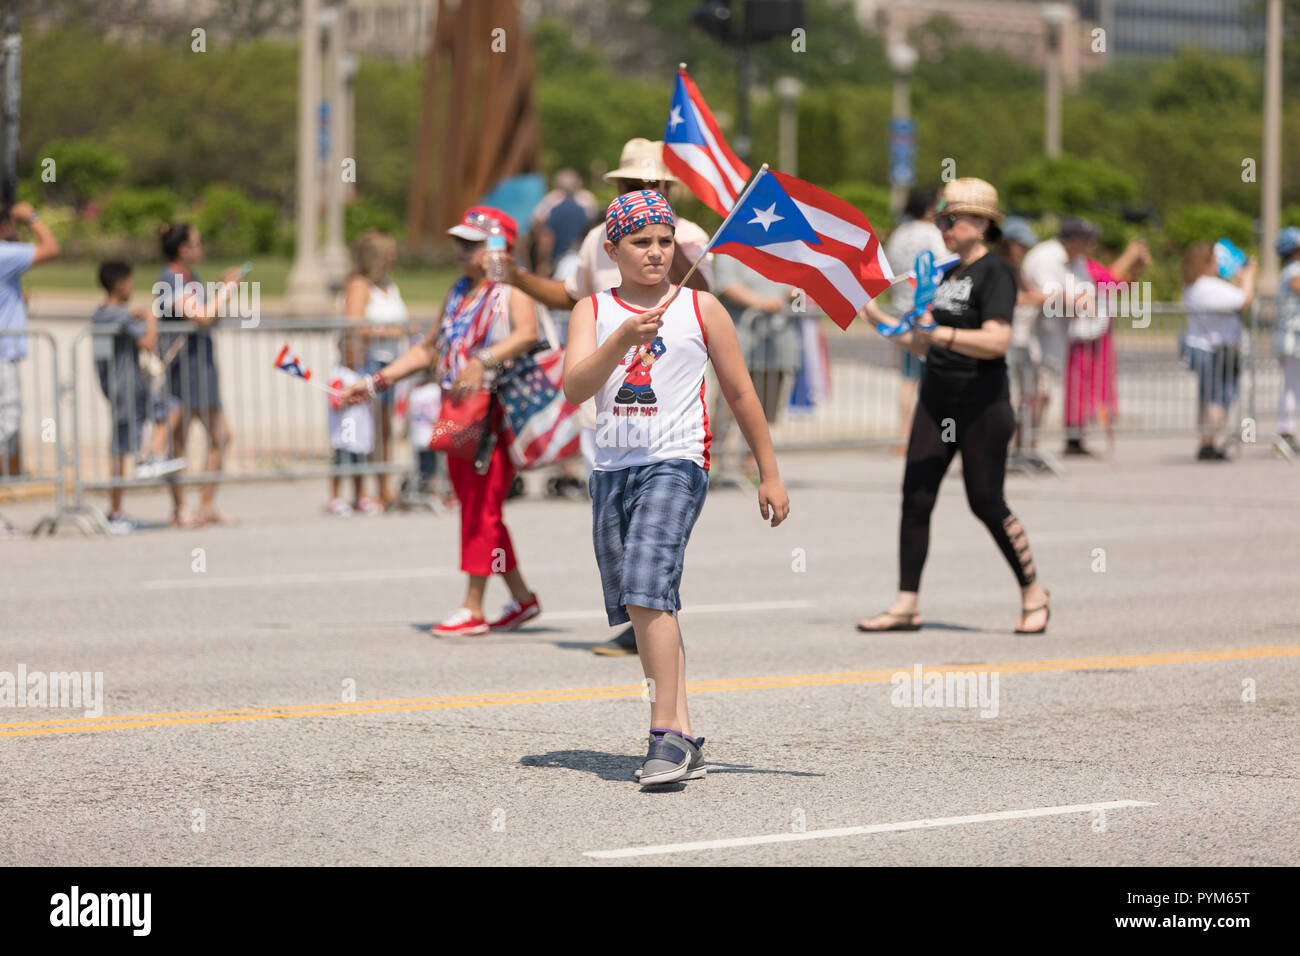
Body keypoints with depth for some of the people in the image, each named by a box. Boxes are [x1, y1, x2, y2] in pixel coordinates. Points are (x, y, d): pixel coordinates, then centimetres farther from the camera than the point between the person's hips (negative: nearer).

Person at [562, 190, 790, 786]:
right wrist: (623, 340, -22)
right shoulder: (593, 311, 9)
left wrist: (769, 475, 12)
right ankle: (685, 741, 13)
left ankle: (667, 734, -20)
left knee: (648, 592, -20)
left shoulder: (700, 308, 5)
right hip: (612, 467, 4)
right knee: (640, 608, 6)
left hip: (676, 463, -4)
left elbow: (740, 394, 11)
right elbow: (575, 389, -7)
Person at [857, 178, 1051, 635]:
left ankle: (1034, 596, 13)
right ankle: (906, 605, 0)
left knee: (986, 503, -4)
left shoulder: (995, 273, -10)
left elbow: (996, 342, -23)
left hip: (981, 404, -8)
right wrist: (883, 322, 14)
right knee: (916, 498, -1)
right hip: (936, 400, 8)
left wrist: (938, 333, -28)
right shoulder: (949, 274, 16)